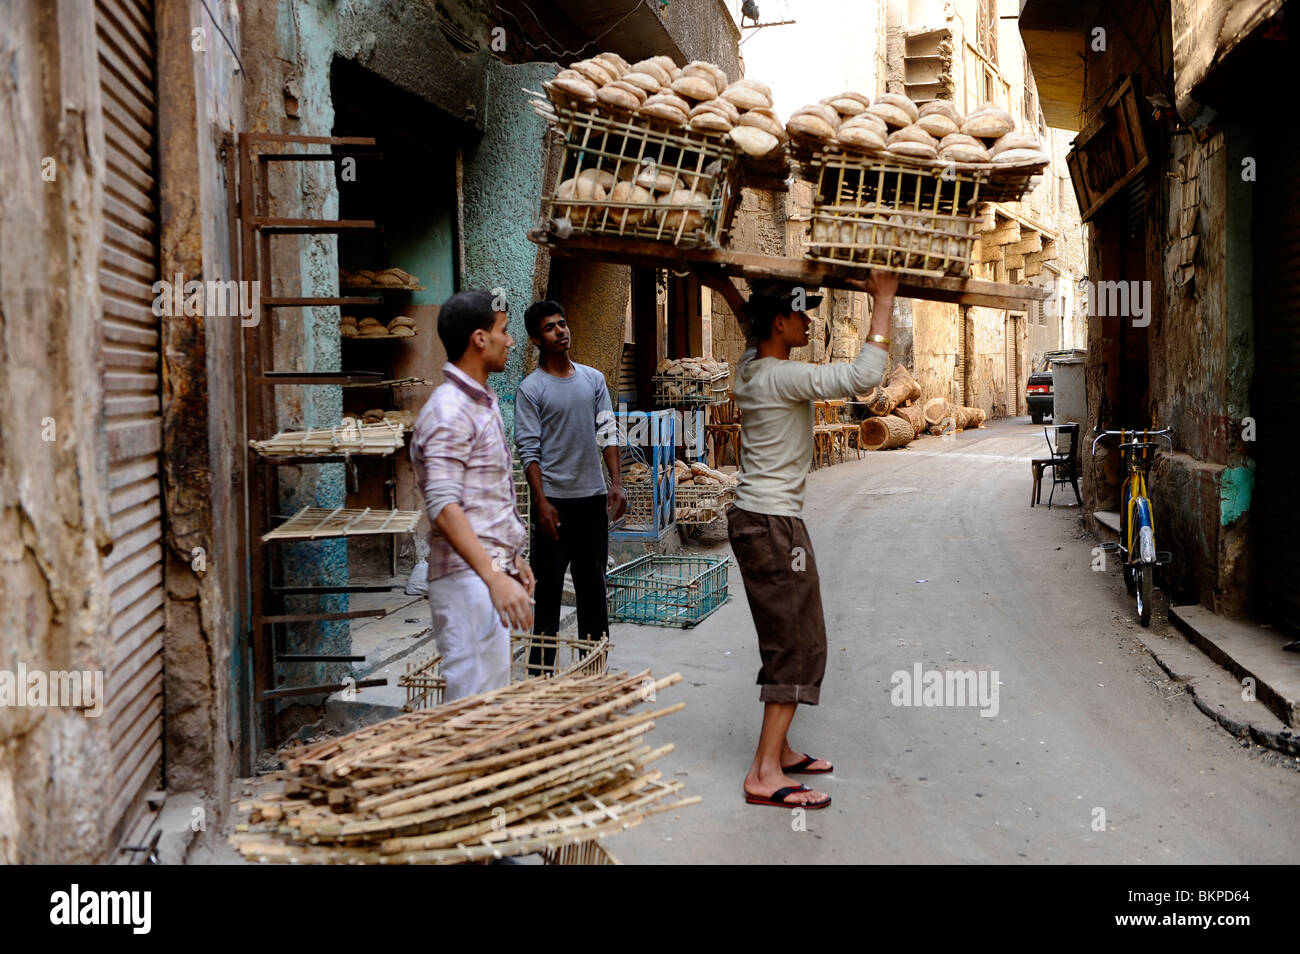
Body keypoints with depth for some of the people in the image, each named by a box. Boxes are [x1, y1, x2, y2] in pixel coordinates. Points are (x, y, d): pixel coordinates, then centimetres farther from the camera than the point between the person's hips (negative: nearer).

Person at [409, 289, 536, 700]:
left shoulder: (483, 403, 17)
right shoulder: (448, 412, -15)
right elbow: (444, 508, -25)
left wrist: (512, 559, 25)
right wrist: (495, 578, -32)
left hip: (491, 571, 10)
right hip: (467, 577, -10)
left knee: (494, 695, 15)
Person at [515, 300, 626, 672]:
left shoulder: (593, 379, 9)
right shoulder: (531, 389, -5)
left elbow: (607, 433, 9)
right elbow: (529, 451, -8)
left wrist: (616, 483, 0)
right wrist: (542, 503, -15)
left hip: (593, 497, 5)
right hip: (554, 498, -4)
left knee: (593, 584, 12)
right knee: (548, 586, 0)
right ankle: (540, 667, 7)